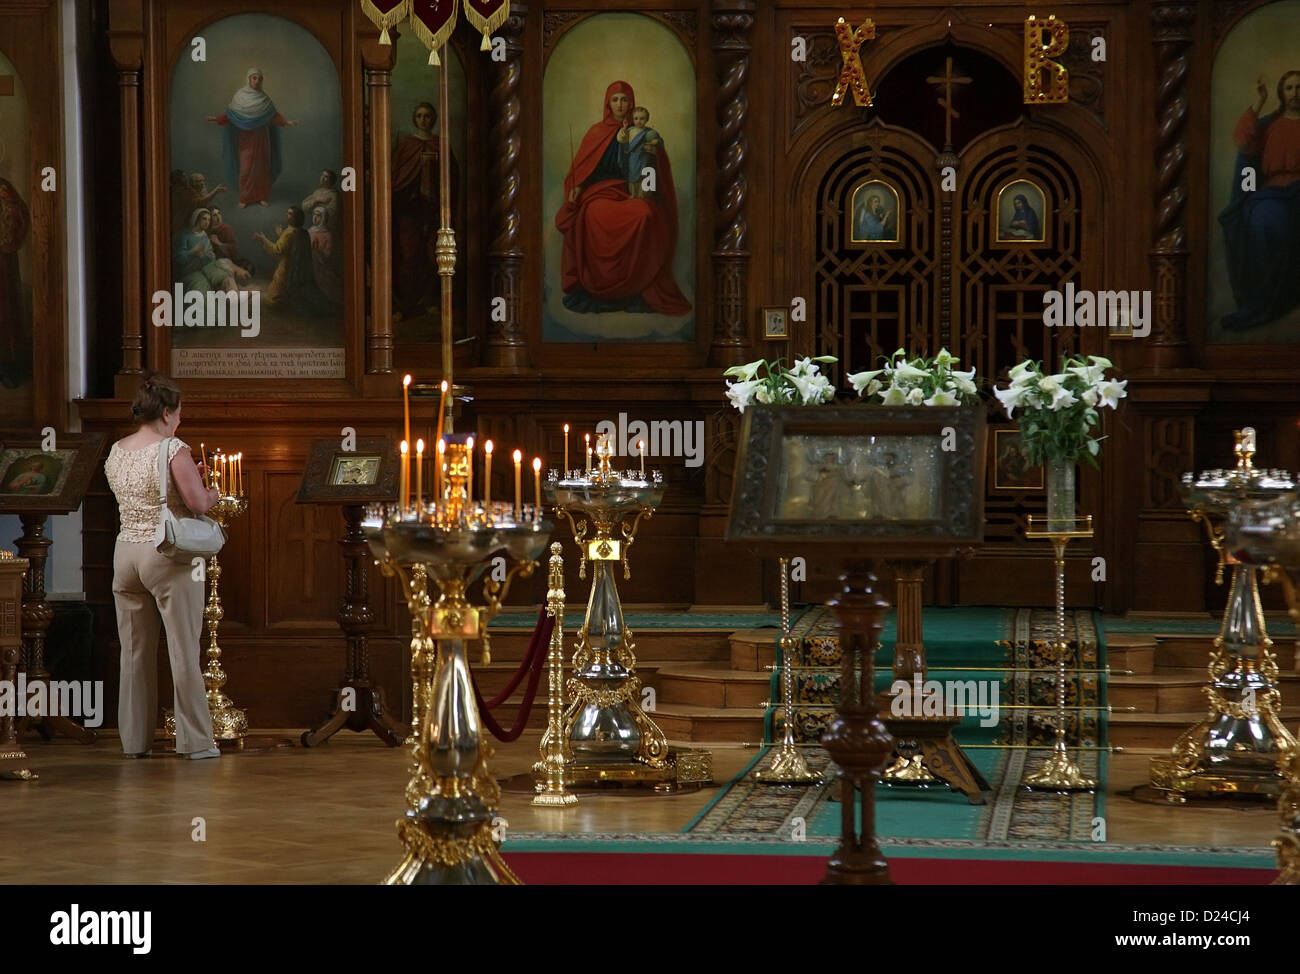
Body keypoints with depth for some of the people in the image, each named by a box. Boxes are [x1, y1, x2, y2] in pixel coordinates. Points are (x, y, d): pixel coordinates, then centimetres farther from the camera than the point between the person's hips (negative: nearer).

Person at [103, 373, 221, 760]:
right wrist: (211, 492, 4)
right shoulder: (174, 450, -12)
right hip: (169, 556, -6)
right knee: (183, 650, 0)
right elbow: (198, 503, -18)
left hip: (125, 552, 6)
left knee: (134, 651, 11)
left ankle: (135, 740, 15)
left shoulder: (116, 452, 9)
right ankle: (195, 741, 4)